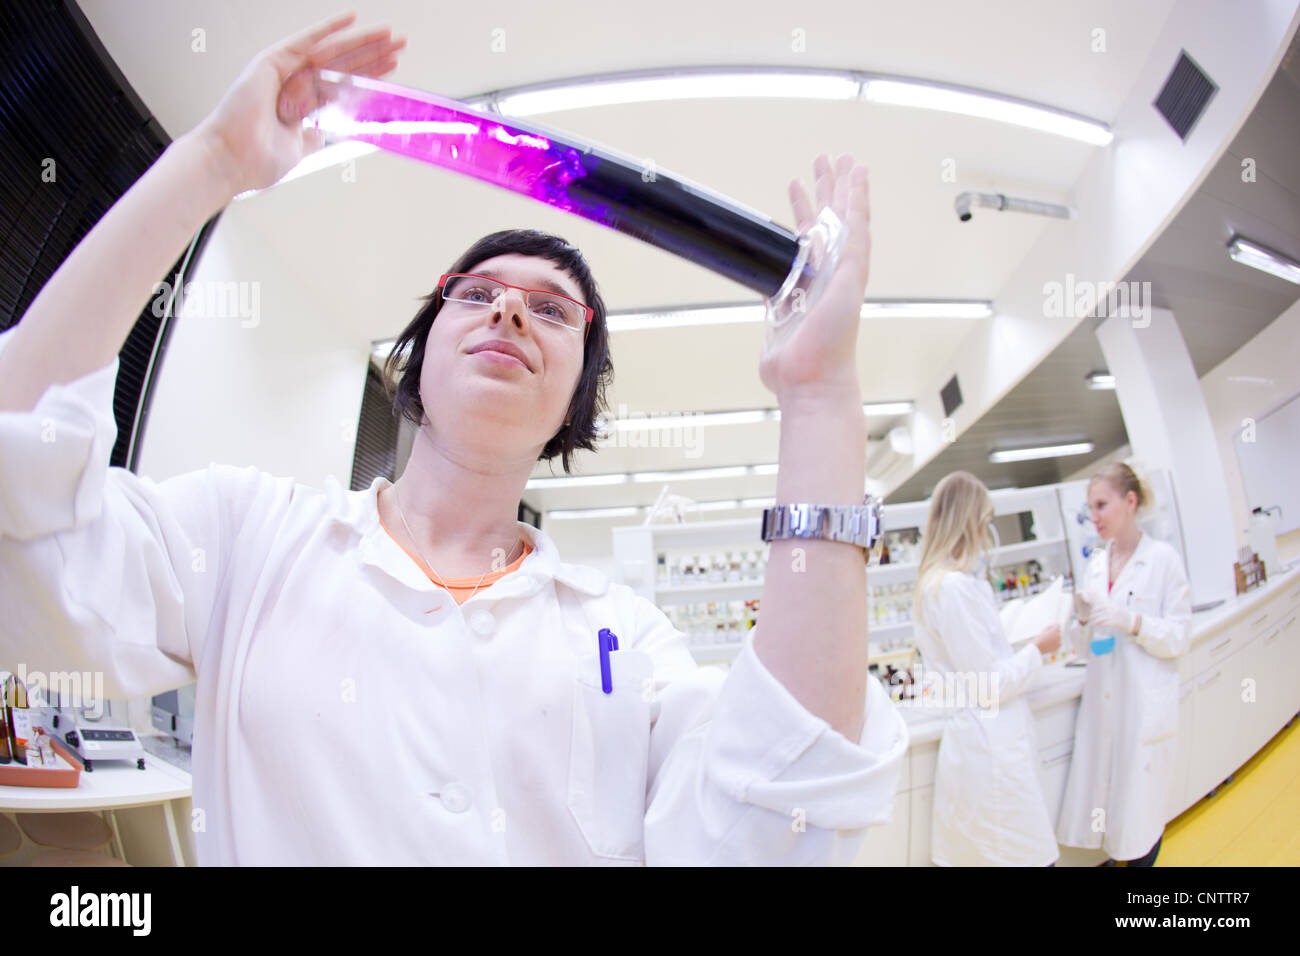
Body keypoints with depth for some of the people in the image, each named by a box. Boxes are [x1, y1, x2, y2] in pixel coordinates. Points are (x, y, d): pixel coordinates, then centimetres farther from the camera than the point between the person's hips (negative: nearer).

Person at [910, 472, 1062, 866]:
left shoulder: (937, 581, 10)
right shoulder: (954, 587, -22)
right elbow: (989, 688, -19)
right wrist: (1038, 648, -5)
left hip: (981, 742, 10)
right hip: (991, 751, -10)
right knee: (1032, 856, 0)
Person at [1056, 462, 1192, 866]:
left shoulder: (1163, 558, -5)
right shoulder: (1096, 564, 9)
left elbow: (1179, 638, -8)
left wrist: (1130, 620, -23)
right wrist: (1083, 619, -8)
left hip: (1145, 708, -5)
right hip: (1101, 705, 5)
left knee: (1141, 810, 4)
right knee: (1100, 804, 7)